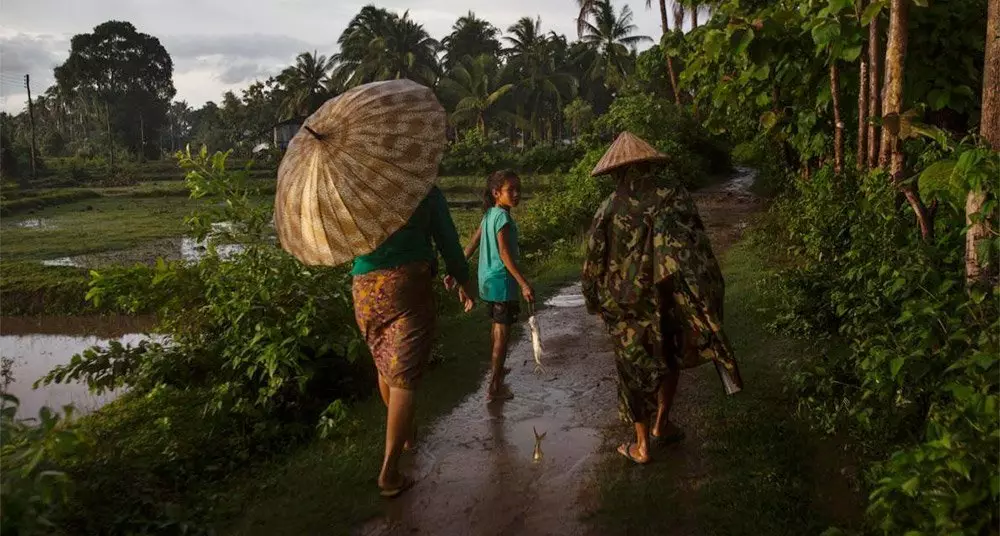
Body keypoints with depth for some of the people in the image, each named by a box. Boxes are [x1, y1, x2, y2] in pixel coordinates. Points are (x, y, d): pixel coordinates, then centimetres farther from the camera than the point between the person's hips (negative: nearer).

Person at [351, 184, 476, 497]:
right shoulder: (425, 189, 0)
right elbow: (446, 238, 3)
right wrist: (463, 279, 13)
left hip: (365, 287, 4)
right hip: (408, 284, -4)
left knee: (385, 365, 22)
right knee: (404, 375, -1)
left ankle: (405, 433, 43)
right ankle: (389, 471, -5)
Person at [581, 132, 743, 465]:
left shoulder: (607, 211, -8)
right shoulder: (673, 201, -10)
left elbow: (593, 266, -2)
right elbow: (695, 257, -13)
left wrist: (598, 305, 13)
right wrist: (706, 306, -7)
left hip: (624, 309, 0)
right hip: (667, 304, 0)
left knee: (636, 372, 14)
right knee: (671, 360, 26)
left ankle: (641, 446, 22)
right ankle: (661, 424, 29)